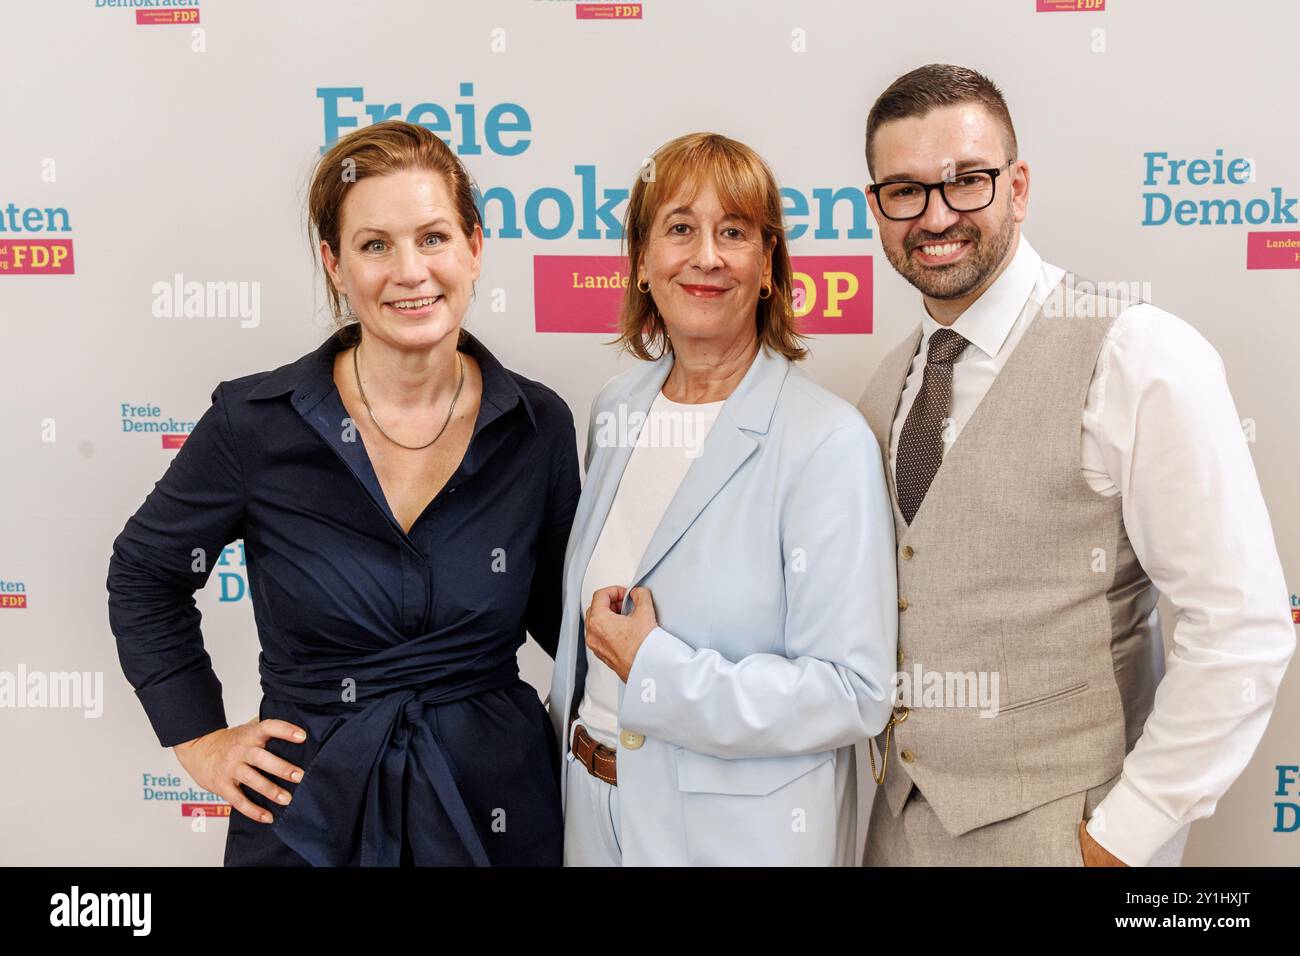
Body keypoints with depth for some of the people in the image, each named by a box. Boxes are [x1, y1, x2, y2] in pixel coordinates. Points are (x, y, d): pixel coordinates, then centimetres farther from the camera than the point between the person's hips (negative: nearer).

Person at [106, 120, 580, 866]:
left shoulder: (538, 426, -7)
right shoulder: (256, 424, -12)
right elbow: (144, 578, 3)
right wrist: (201, 739, 0)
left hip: (498, 809, 2)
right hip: (309, 810, -1)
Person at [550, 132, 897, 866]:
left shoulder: (829, 441, -19)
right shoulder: (616, 410, 1)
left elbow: (856, 695, -21)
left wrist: (652, 670, -21)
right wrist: (575, 732, 10)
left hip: (745, 828, -5)